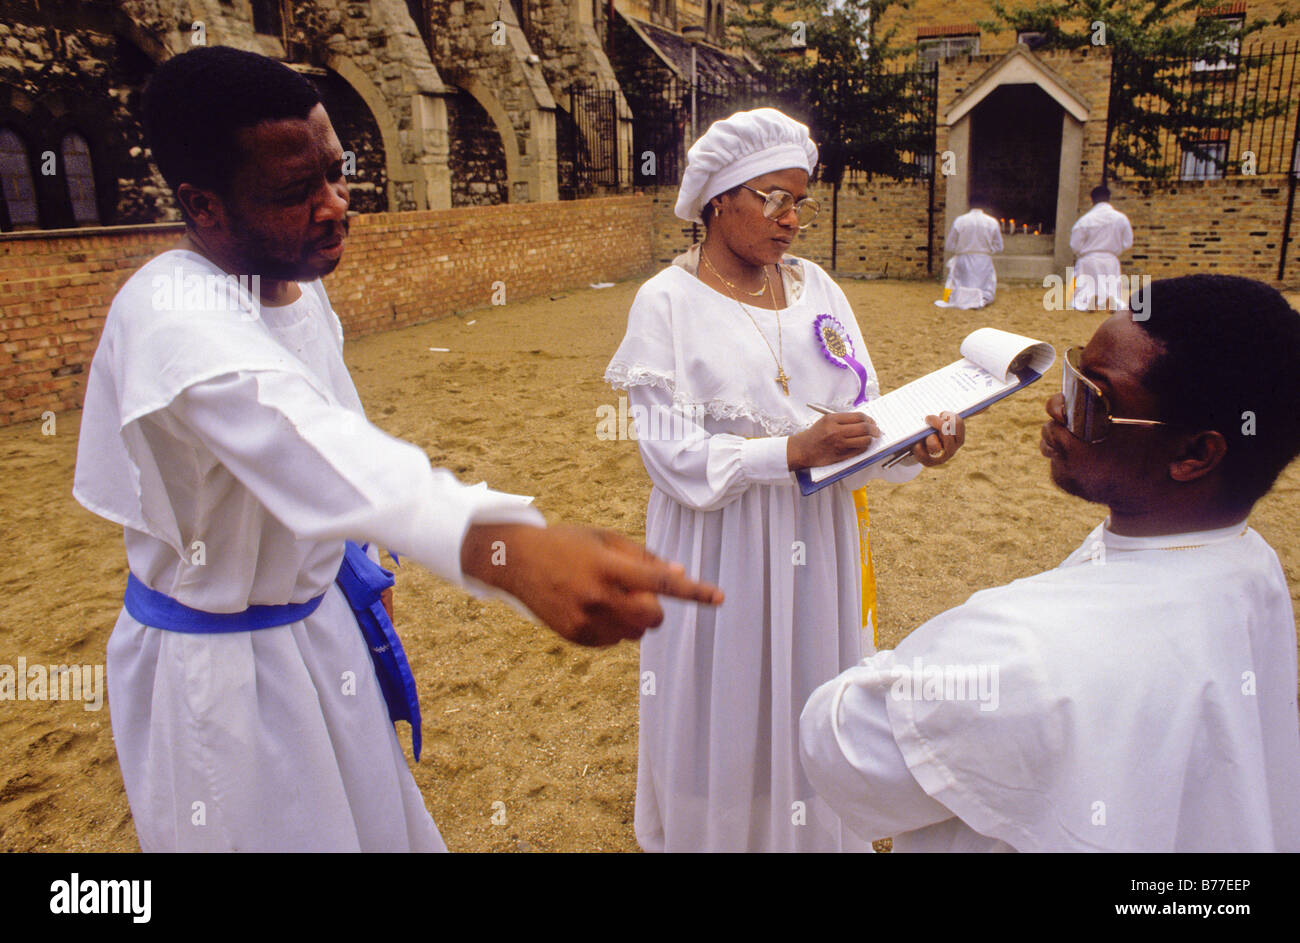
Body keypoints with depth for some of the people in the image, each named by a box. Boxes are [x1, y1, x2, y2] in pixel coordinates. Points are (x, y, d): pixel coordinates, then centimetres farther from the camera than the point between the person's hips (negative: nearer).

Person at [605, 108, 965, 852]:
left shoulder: (816, 288, 6)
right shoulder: (669, 301, -9)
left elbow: (862, 409, 2)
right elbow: (674, 453, -16)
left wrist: (913, 446, -19)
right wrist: (793, 451, -28)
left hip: (817, 545, 5)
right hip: (722, 553, -4)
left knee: (814, 712, 16)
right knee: (727, 715, 10)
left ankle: (817, 831, 40)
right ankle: (720, 832, 36)